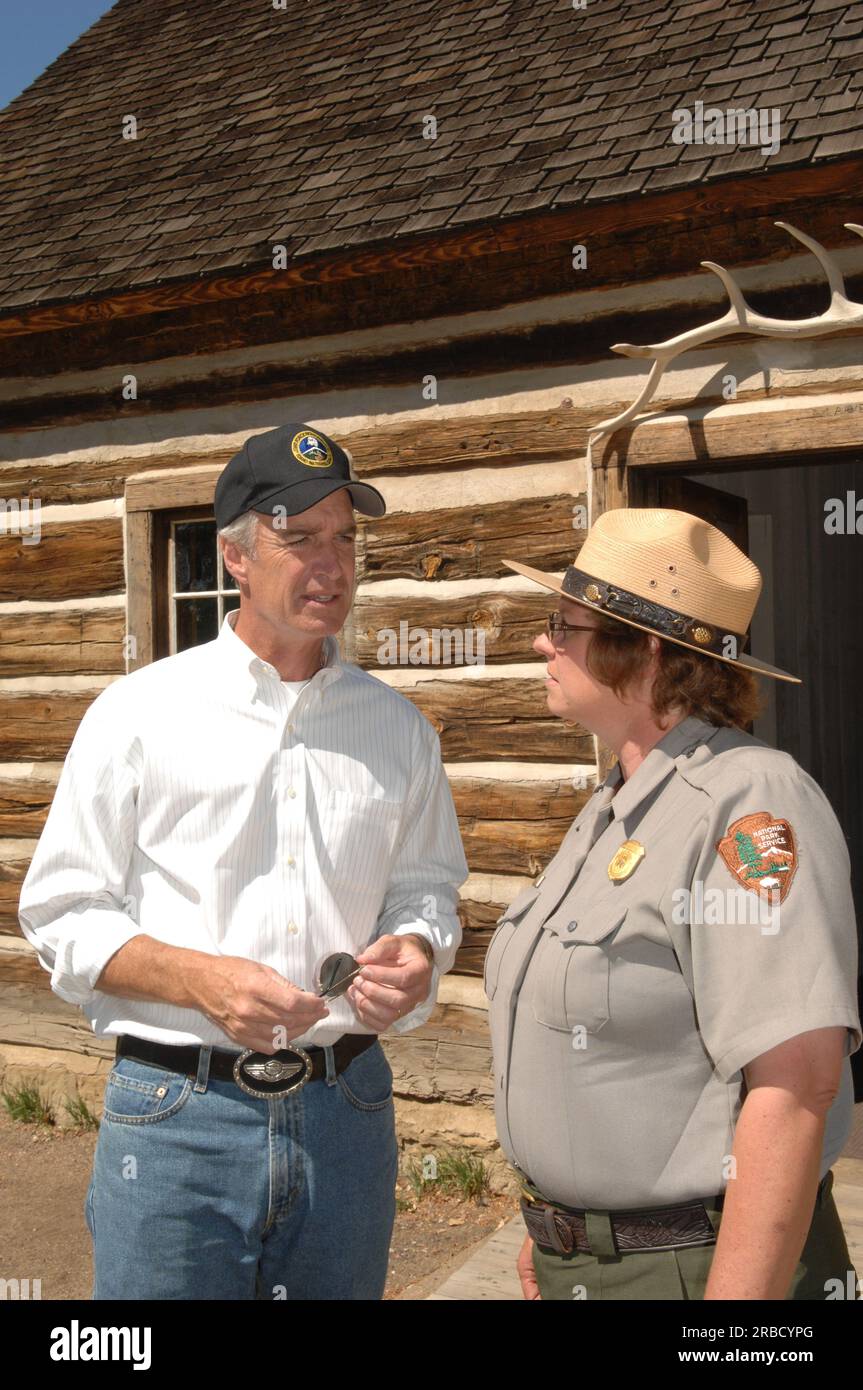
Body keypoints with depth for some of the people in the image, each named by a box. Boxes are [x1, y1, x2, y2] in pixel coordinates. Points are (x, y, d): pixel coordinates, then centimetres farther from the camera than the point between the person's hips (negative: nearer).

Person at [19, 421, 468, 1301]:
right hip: (176, 1115, -3)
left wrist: (416, 950, -9)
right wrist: (202, 979, -18)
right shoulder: (139, 713, -3)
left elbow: (427, 886, 13)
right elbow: (63, 915, -3)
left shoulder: (397, 728, 7)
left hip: (347, 1112, 3)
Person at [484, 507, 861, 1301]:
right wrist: (552, 1226, 17)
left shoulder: (744, 803, -20)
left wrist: (737, 1291, -26)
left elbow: (794, 1090, -26)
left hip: (696, 1264, -8)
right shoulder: (615, 807, 7)